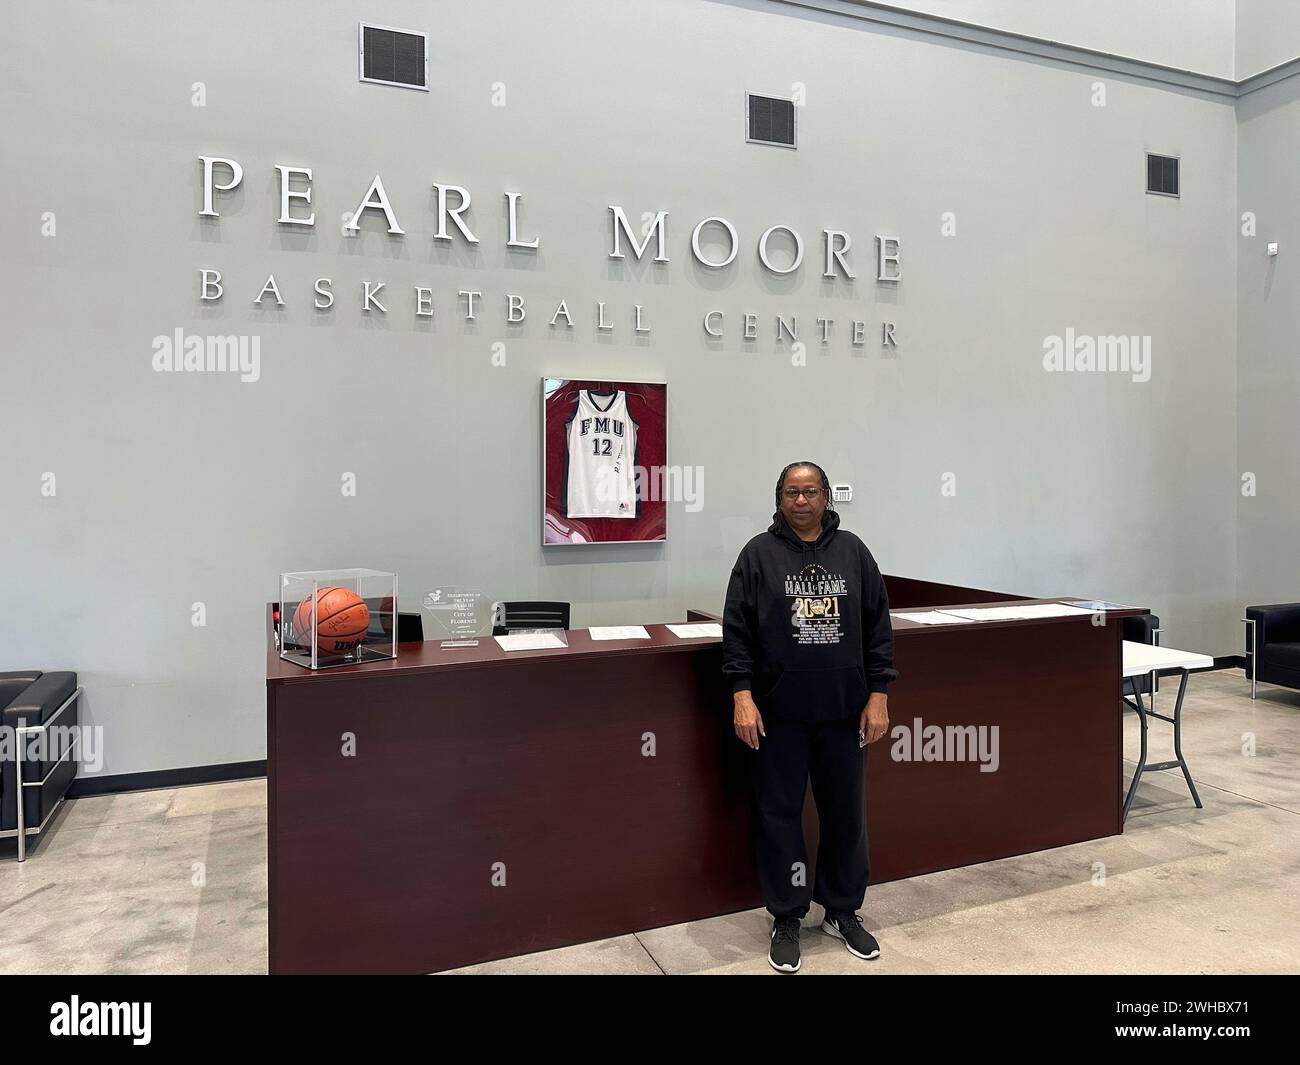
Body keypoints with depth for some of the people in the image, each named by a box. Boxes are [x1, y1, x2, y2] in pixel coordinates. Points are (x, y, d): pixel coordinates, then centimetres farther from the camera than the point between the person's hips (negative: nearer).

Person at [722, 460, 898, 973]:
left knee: (845, 813, 12)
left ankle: (843, 911, 32)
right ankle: (787, 918, 24)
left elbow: (877, 627, 7)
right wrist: (742, 695, -10)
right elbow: (737, 630, -3)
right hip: (778, 713, -2)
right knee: (779, 814, 7)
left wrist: (878, 695, 2)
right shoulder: (759, 554, 0)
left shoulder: (852, 551, 6)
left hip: (844, 711, 2)